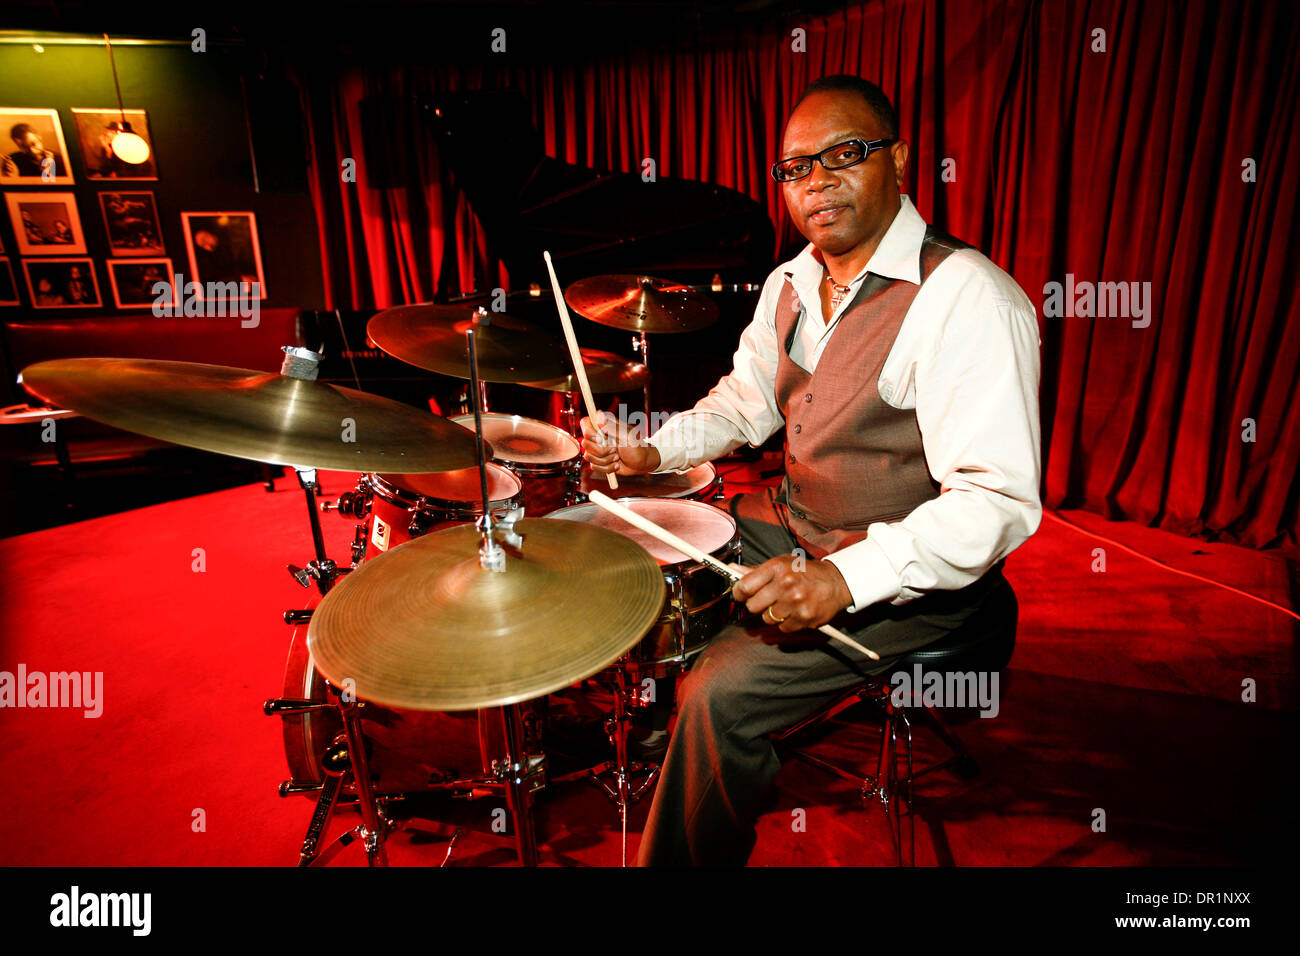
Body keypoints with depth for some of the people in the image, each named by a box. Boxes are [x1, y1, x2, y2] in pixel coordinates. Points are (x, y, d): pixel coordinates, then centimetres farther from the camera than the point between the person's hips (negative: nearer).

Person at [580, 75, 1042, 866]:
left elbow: (998, 502, -27)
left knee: (720, 697, -19)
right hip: (792, 529, 8)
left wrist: (845, 579, -38)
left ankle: (683, 854, 13)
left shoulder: (969, 301, -22)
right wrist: (654, 450, -2)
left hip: (910, 576, -8)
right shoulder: (791, 284, 5)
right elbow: (745, 401, 15)